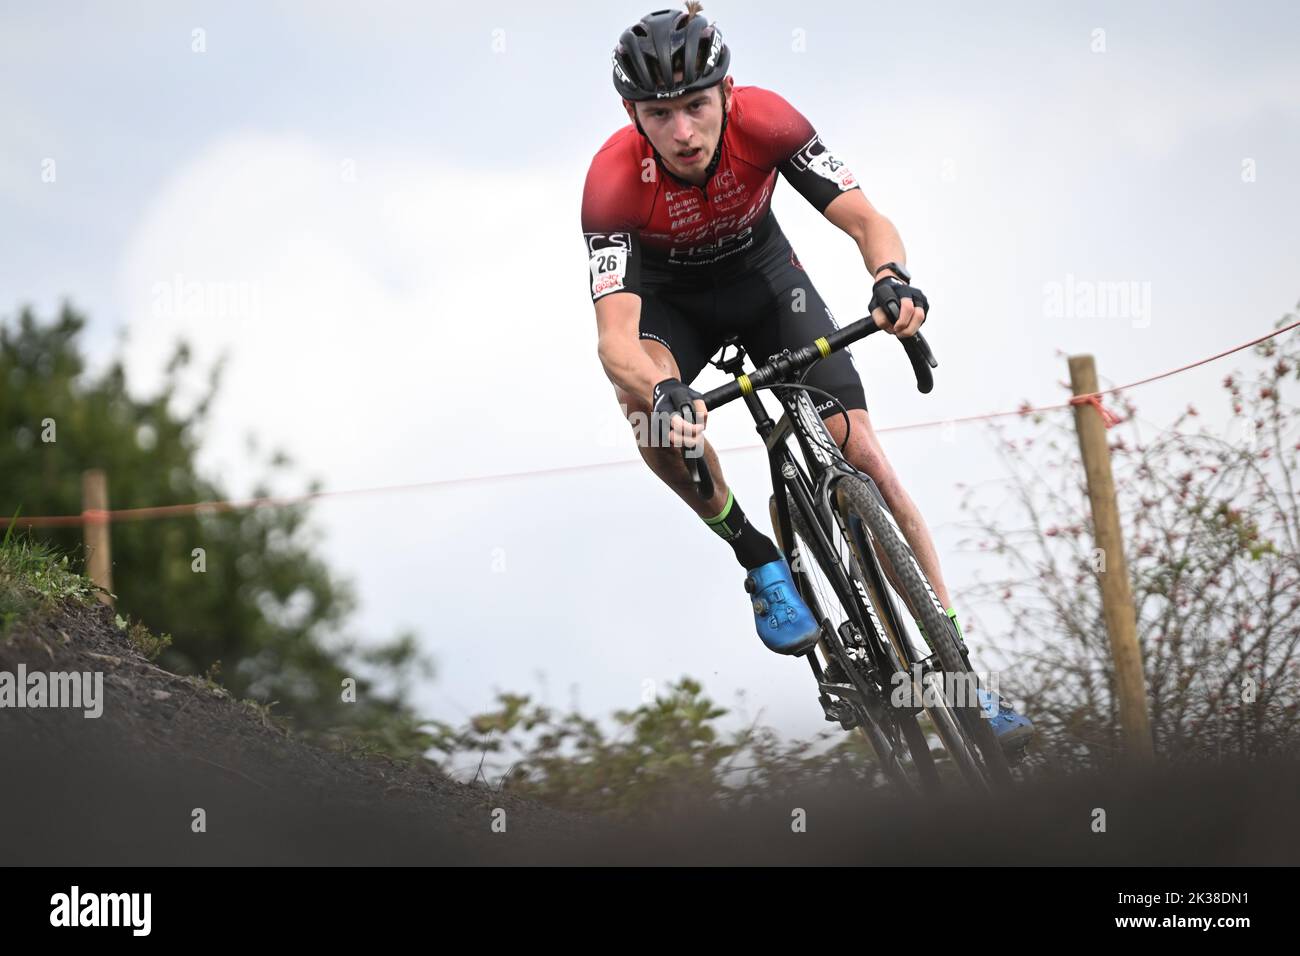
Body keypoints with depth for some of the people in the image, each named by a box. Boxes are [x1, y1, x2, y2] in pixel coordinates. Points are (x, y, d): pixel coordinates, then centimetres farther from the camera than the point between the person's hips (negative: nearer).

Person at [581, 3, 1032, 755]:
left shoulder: (764, 121, -31)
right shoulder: (615, 180, -34)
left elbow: (865, 220, -30)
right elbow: (616, 335, -42)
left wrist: (893, 276, -54)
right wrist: (664, 394, -64)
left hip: (764, 276, 1)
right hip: (671, 299, -1)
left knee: (864, 456, -12)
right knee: (642, 392, -36)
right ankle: (760, 561, -15)